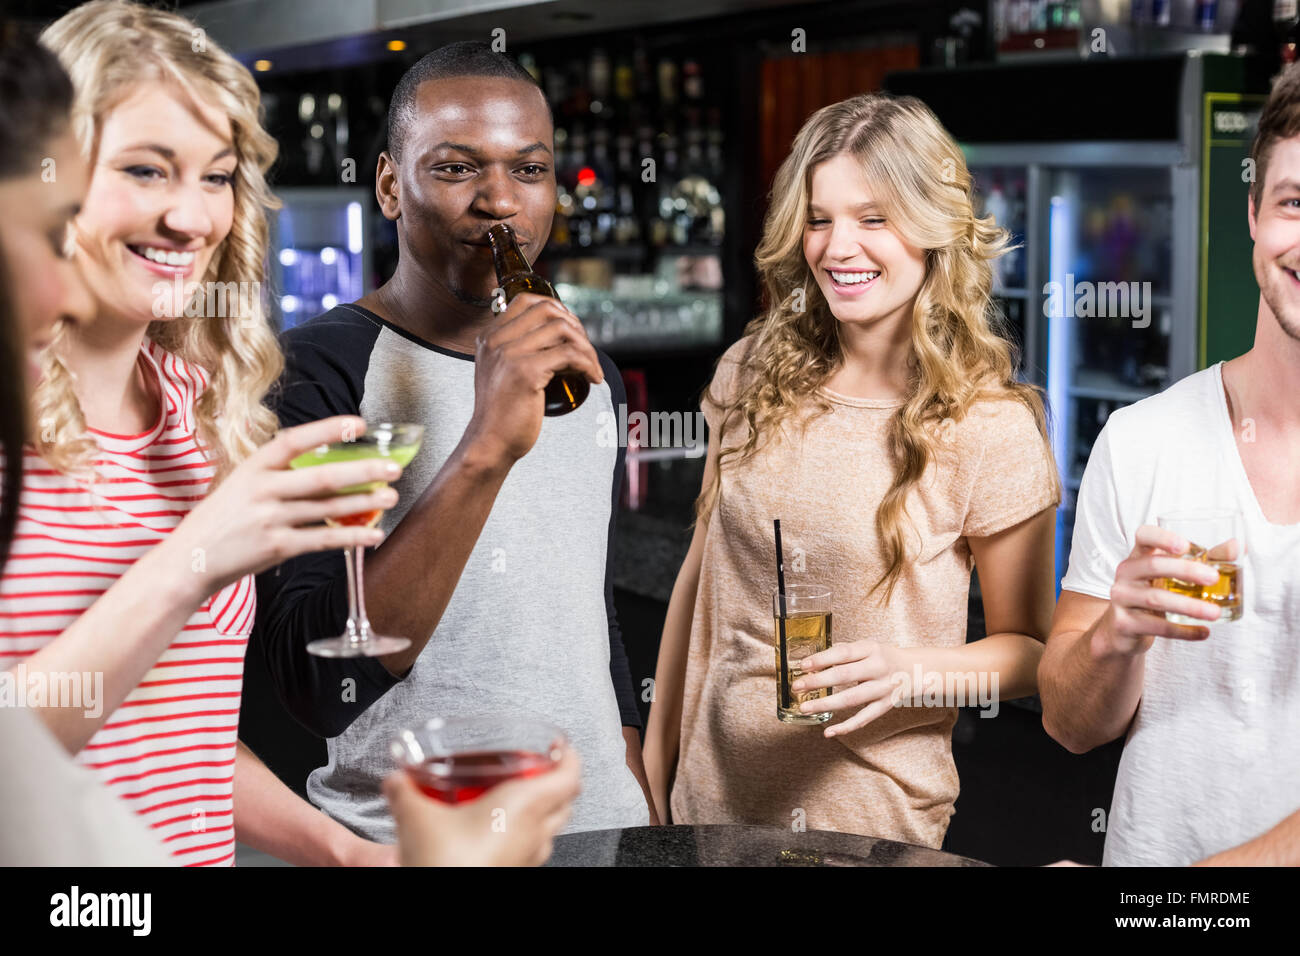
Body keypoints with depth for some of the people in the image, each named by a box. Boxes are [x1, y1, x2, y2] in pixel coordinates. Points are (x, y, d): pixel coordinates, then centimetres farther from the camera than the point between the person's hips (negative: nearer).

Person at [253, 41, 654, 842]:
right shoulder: (321, 369, -15)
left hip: (599, 828, 6)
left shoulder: (589, 378, 5)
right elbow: (317, 688, -25)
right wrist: (487, 448, -32)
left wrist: (644, 819, 14)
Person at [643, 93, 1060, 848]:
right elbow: (700, 575, 9)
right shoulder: (754, 374, -1)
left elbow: (1029, 648, -4)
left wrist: (914, 670, -22)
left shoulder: (992, 429, -13)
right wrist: (655, 756, 11)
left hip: (870, 819, -4)